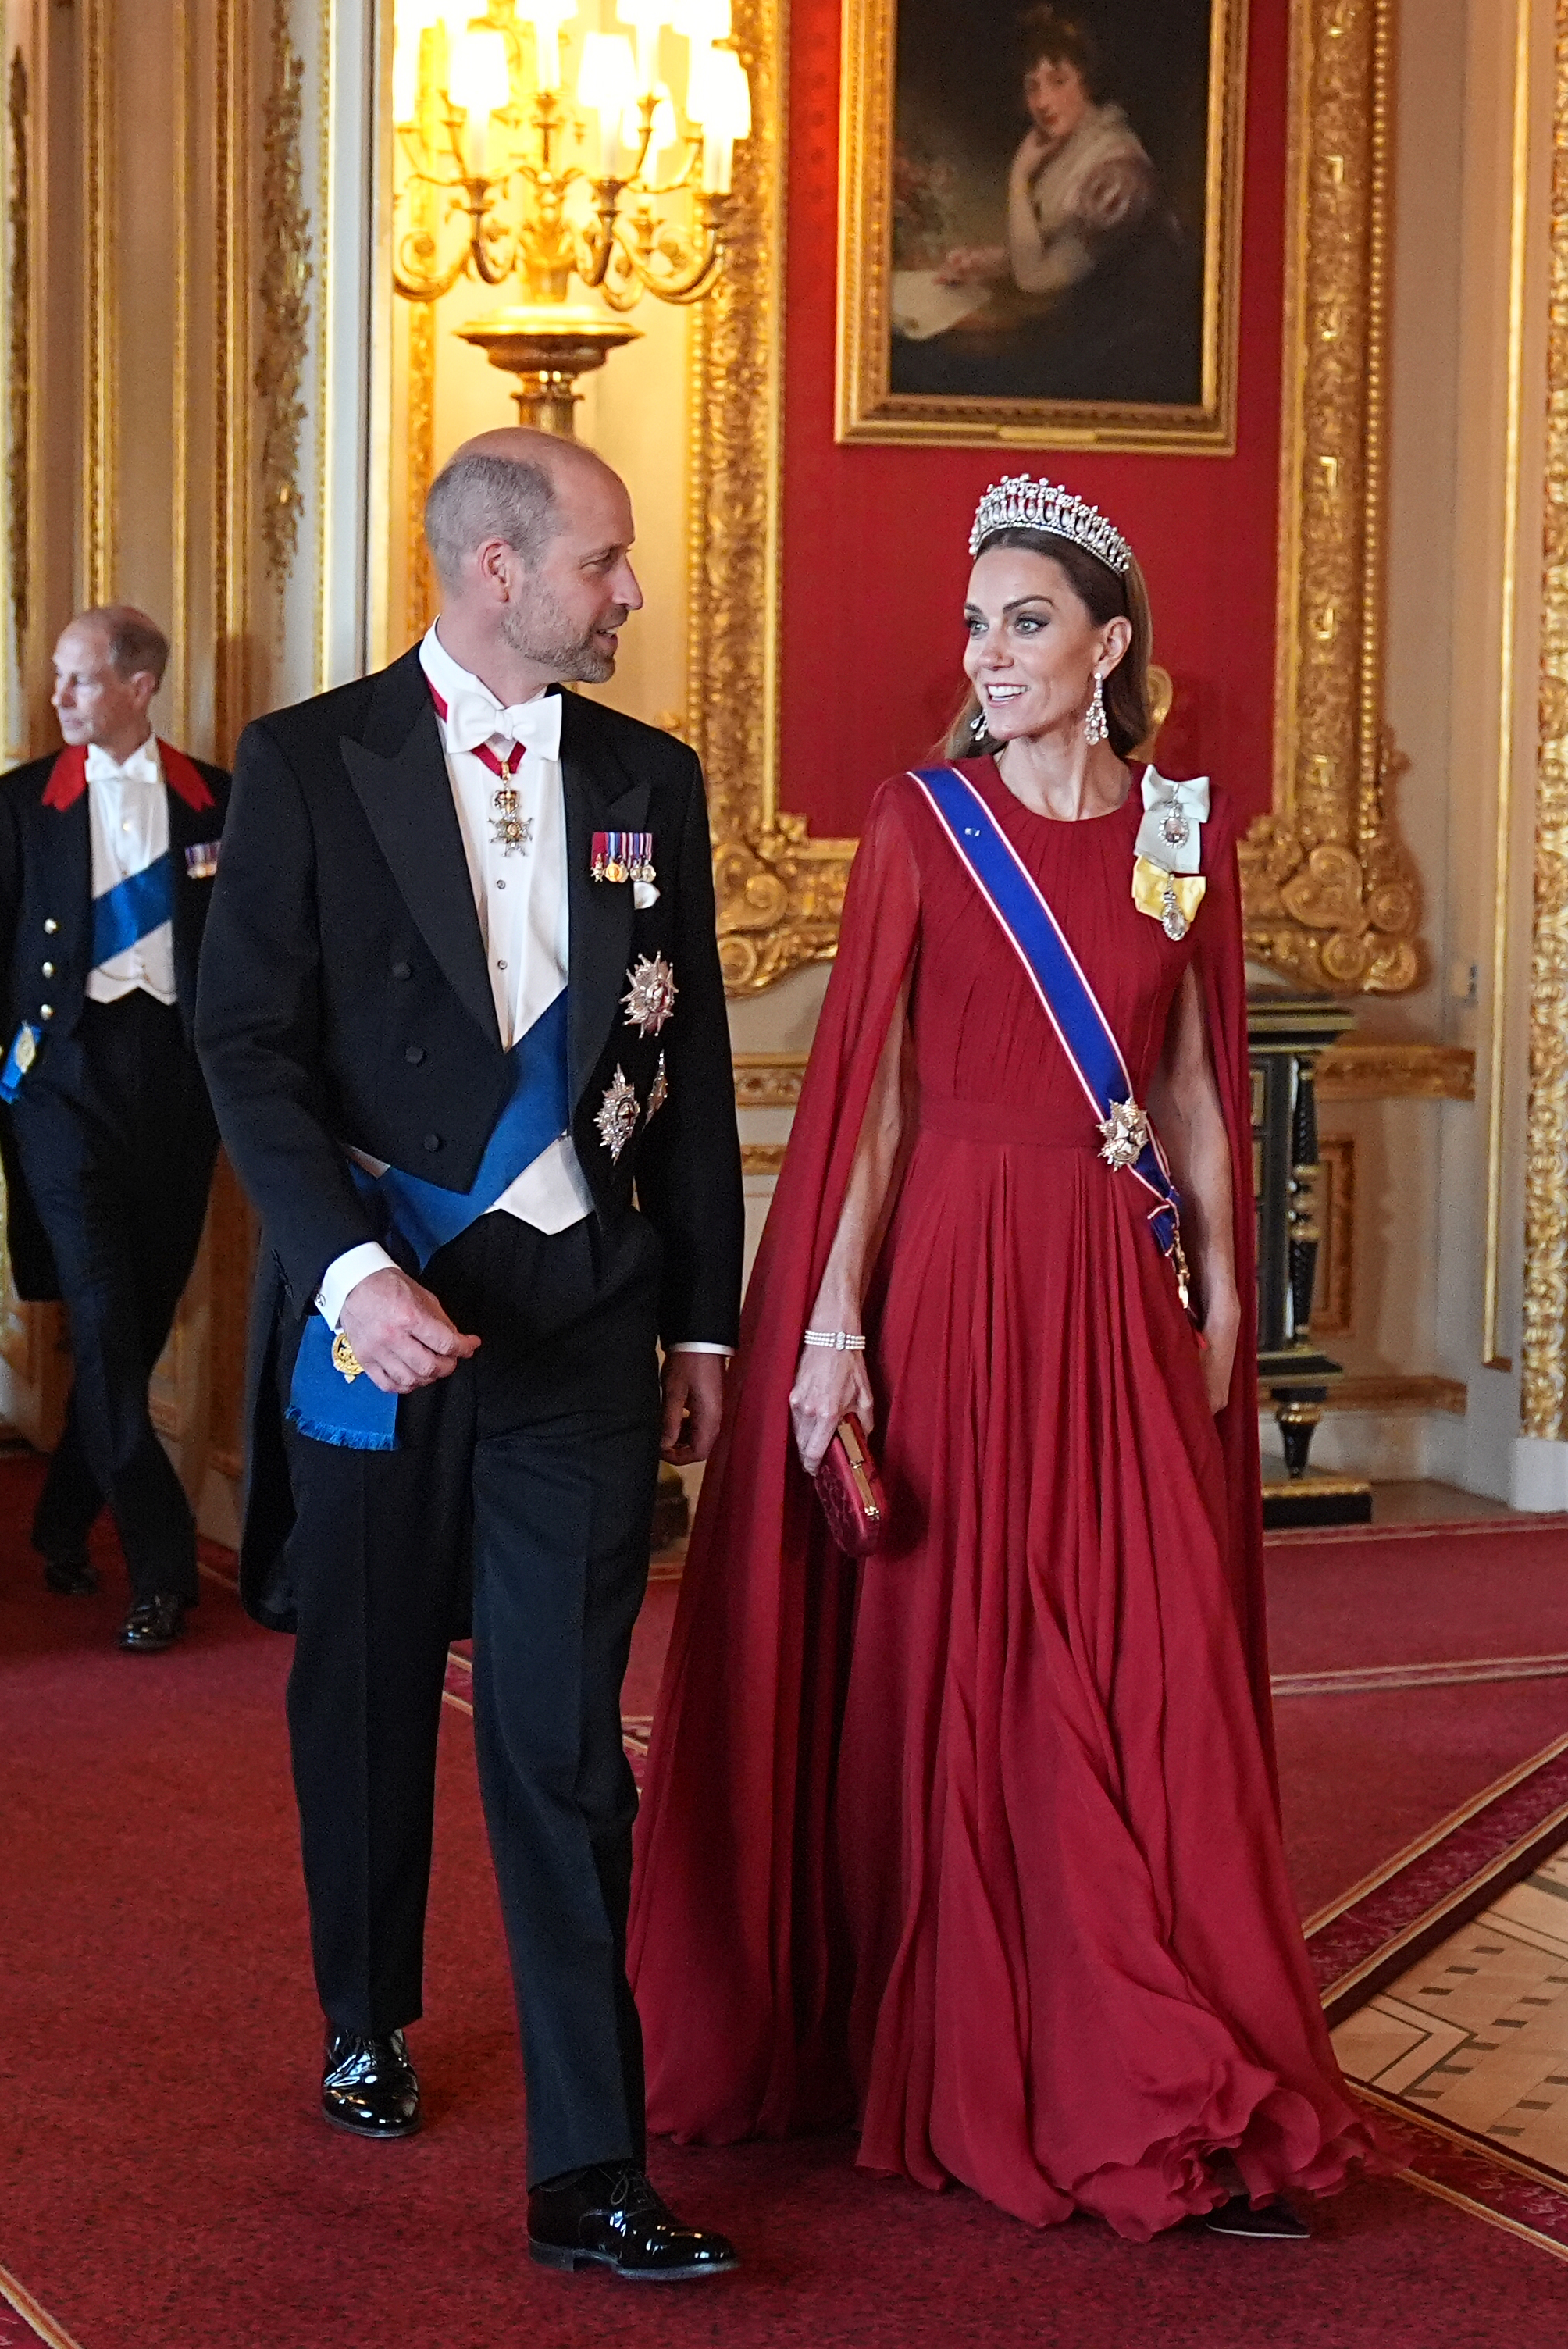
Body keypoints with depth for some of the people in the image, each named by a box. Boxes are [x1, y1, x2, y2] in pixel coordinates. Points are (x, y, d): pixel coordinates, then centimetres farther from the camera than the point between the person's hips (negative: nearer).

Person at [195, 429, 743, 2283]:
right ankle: (367, 2025, 39)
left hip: (579, 1313, 1)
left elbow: (692, 1063, 13)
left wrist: (702, 1320, 11)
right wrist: (354, 1272, -20)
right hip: (373, 1310, -1)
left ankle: (590, 2176, -4)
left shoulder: (649, 780, 8)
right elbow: (248, 1044, -8)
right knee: (365, 1700, 16)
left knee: (564, 1741, -5)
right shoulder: (309, 764, -3)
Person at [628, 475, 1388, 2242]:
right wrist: (831, 1327, -12)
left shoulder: (1185, 833, 8)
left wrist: (1220, 1297, 7)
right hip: (944, 1274, -3)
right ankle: (957, 2071, 13)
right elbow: (871, 1090, -6)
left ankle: (1174, 2093, 11)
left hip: (1117, 1295, 3)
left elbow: (1195, 1090, 12)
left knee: (1150, 1688, 1)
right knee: (948, 1677, 1)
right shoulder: (924, 824, -1)